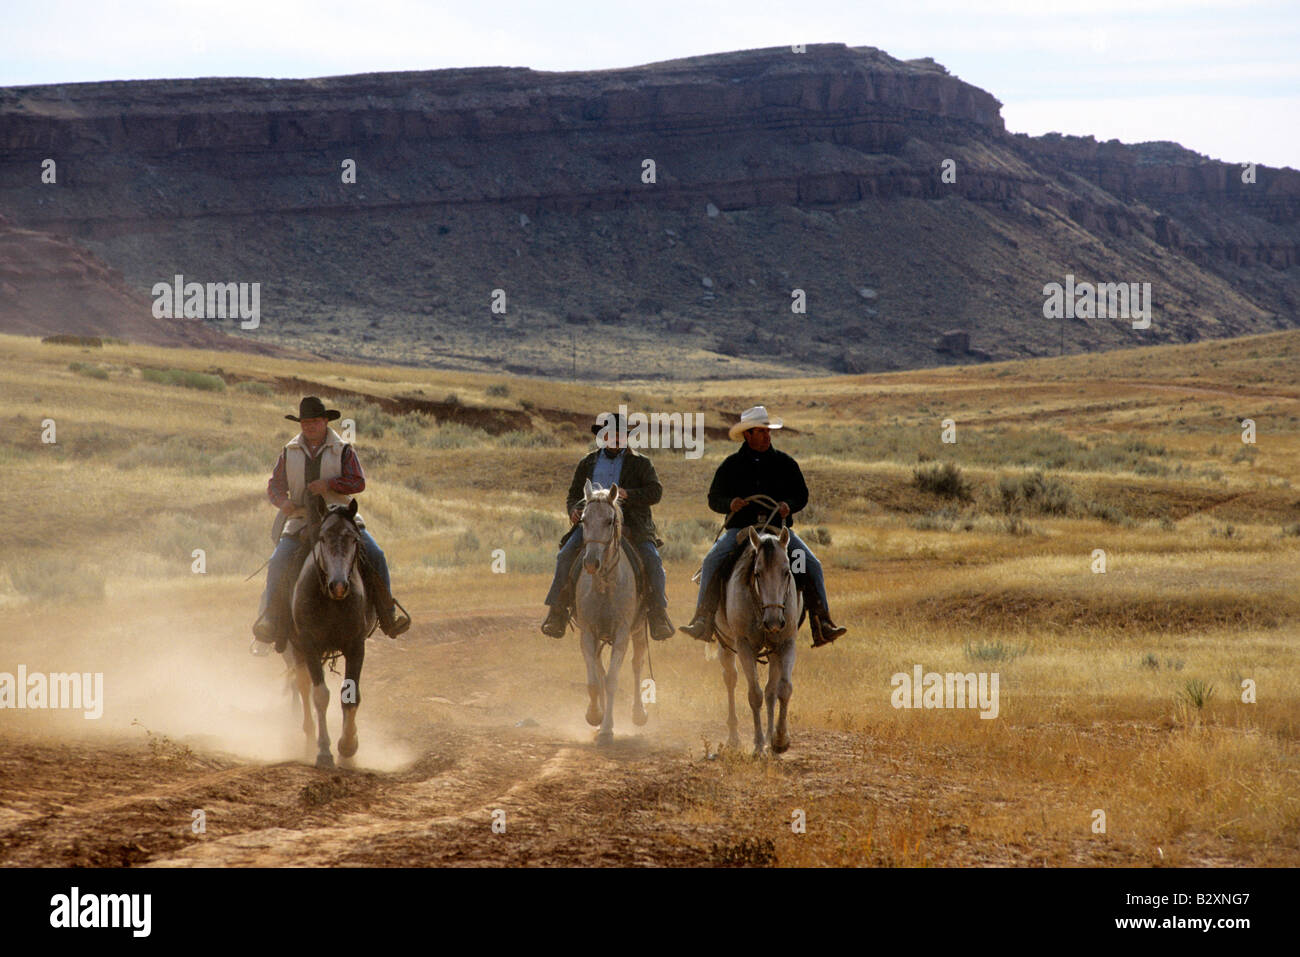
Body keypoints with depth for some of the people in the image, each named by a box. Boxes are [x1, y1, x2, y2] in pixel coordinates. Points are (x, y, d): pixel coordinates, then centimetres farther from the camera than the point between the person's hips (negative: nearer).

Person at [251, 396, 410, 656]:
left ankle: (388, 616, -8)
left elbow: (358, 483, -5)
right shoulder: (290, 452, 9)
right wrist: (283, 501, -11)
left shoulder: (342, 450, 3)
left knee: (375, 556, -18)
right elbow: (274, 485, 11)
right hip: (301, 521, 1)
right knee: (278, 565, -19)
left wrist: (329, 484, -20)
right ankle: (268, 627, -12)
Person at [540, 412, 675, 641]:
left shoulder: (640, 463, 10)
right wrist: (574, 509, -1)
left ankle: (658, 614, -17)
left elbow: (655, 491, -2)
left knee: (652, 560, -24)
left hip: (631, 525, -2)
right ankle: (557, 611, -16)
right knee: (565, 556, -19)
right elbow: (574, 495, 23)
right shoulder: (588, 463, 19)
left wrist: (628, 494, -20)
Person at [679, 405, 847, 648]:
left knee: (812, 564, -19)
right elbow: (714, 499, 10)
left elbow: (802, 494, 13)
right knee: (711, 562, -26)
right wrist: (730, 504, -12)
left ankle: (822, 623, -16)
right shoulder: (731, 465, 8)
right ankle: (703, 621, -23)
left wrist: (789, 505, -10)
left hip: (778, 526, 1)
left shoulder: (784, 463, 10)